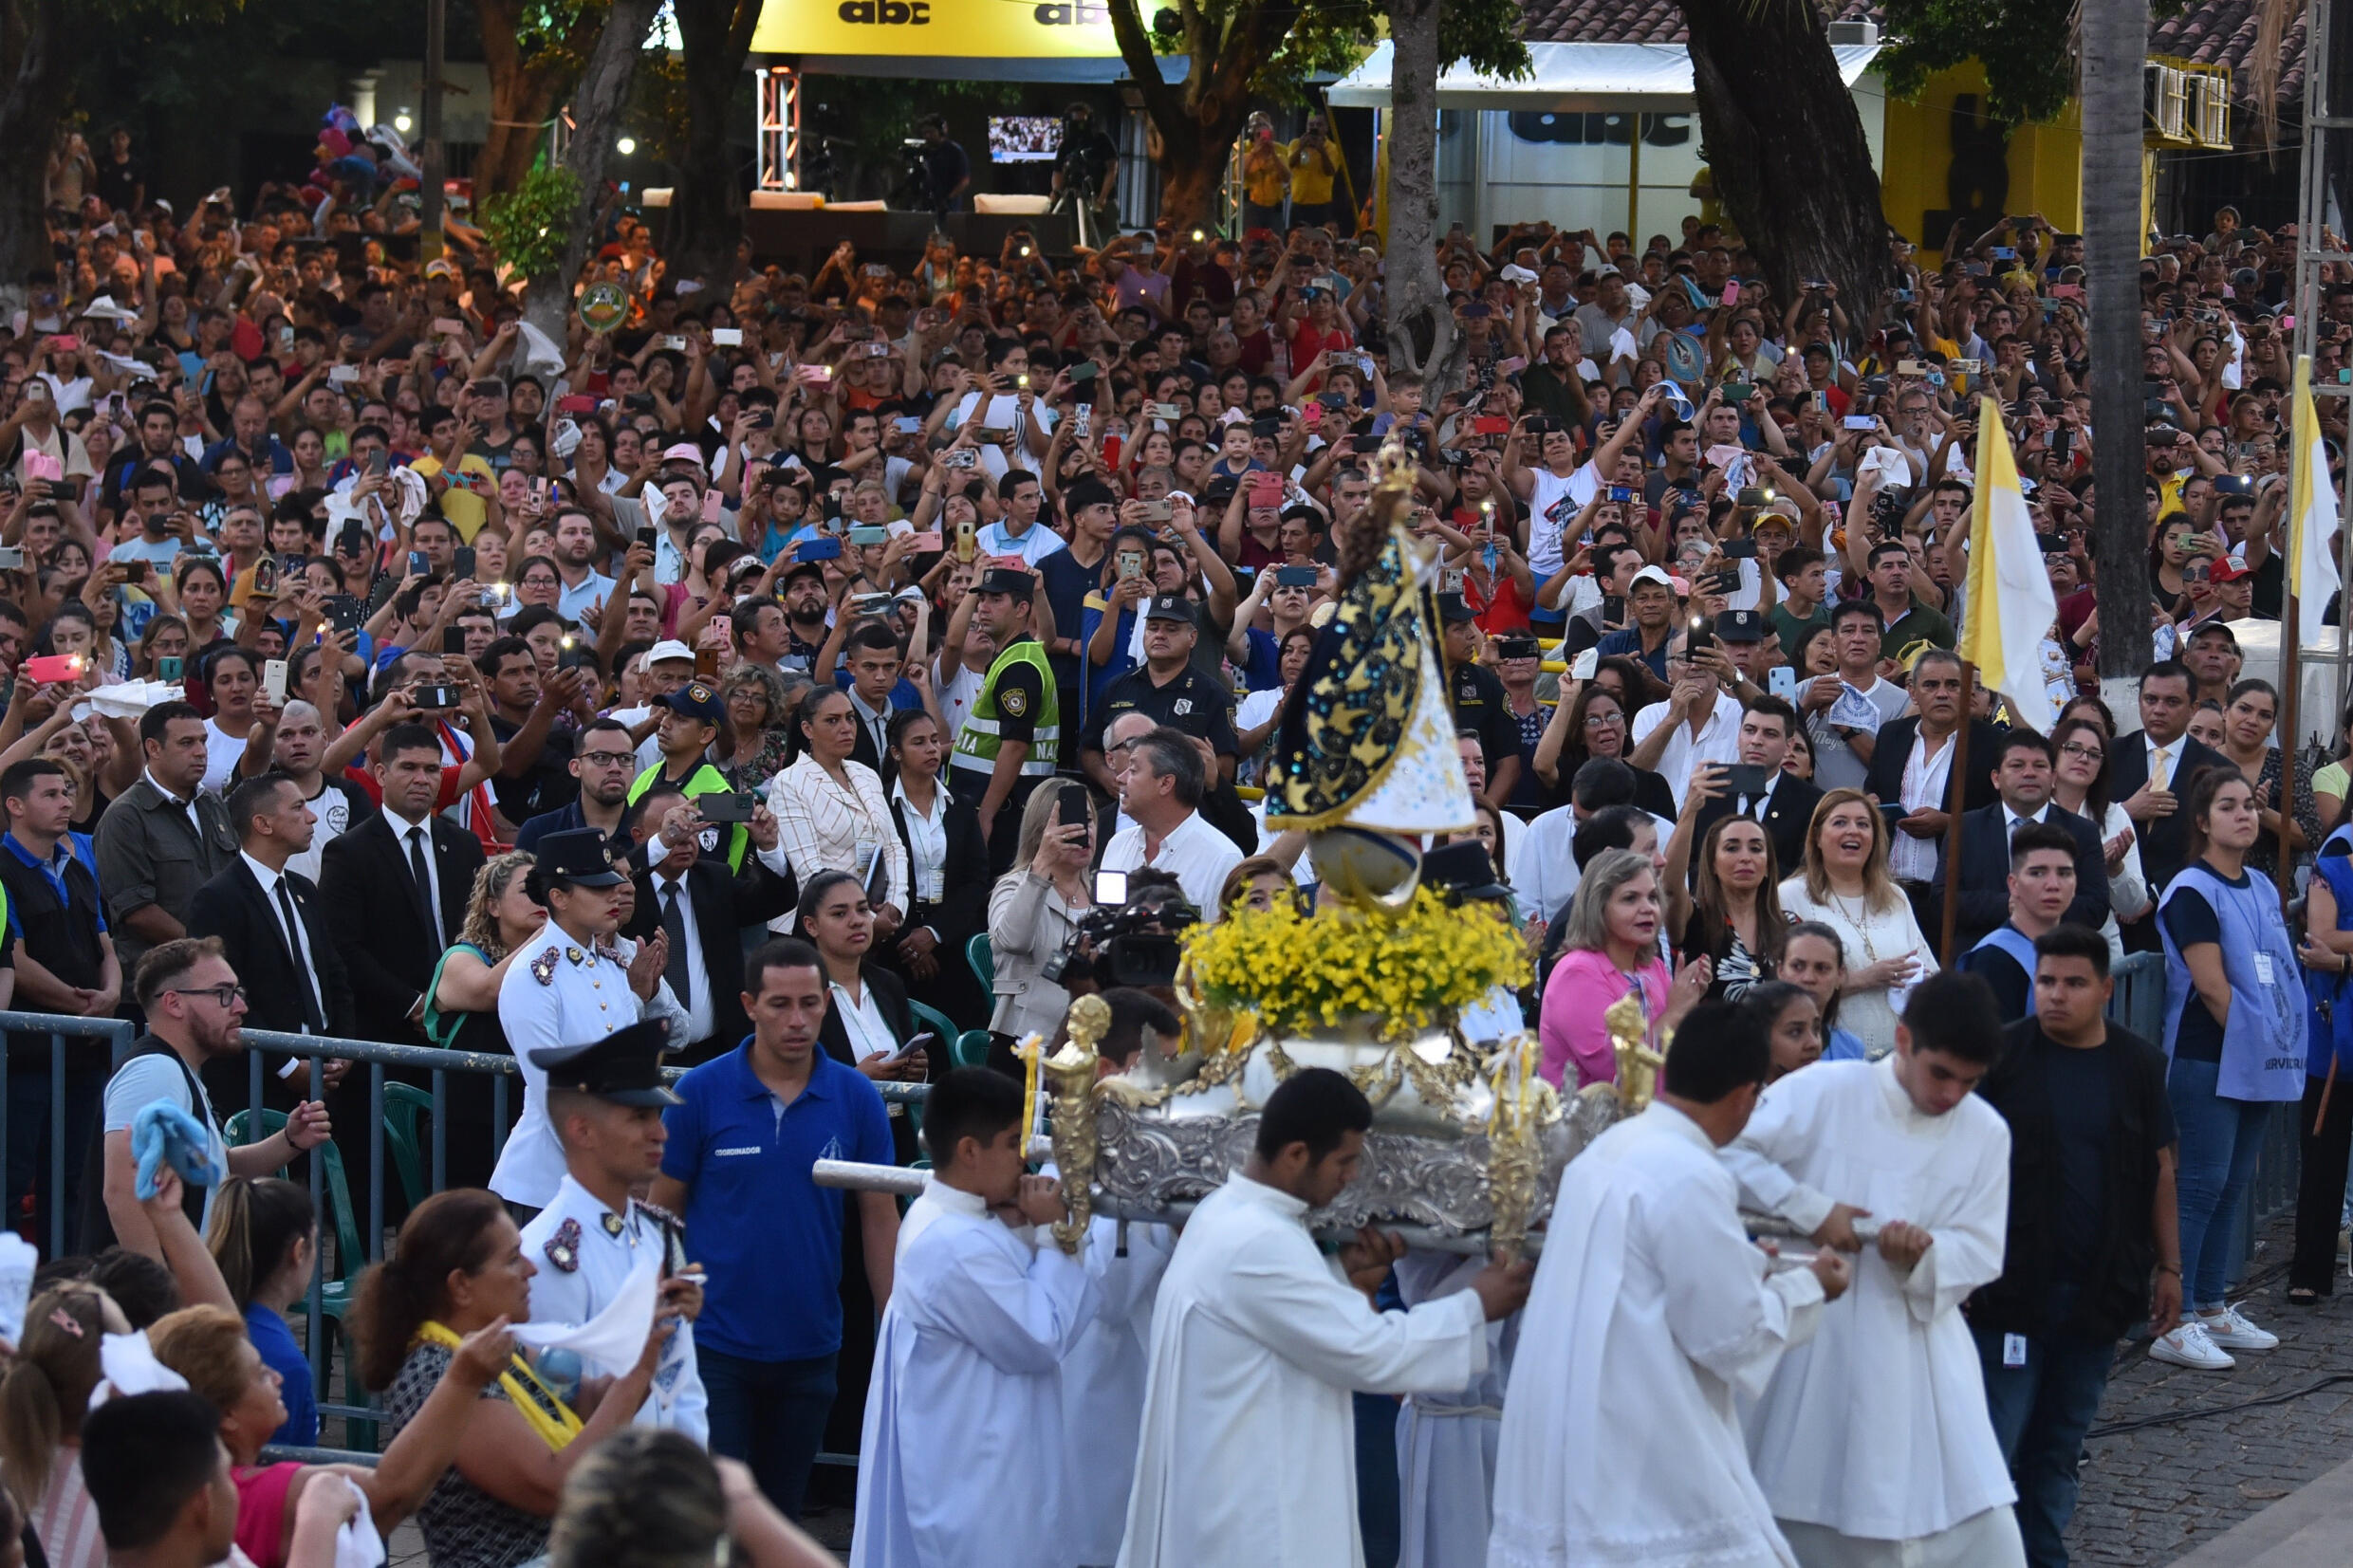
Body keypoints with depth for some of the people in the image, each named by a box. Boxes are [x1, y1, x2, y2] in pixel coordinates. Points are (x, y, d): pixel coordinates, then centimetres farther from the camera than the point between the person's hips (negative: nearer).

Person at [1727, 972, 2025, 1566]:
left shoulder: (1986, 1133, 1)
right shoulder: (1820, 1093, -9)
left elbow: (1981, 1254, 1)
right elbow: (1723, 1152, -13)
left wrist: (1924, 1257, -21)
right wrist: (1811, 1209, -18)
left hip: (1918, 1348, 2)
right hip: (1813, 1345, -2)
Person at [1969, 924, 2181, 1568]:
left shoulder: (2138, 1065, 6)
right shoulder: (2001, 1055, -3)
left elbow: (2160, 1170, 13)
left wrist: (2168, 1267, 12)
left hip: (2099, 1291, 3)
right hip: (2010, 1290, -3)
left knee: (2061, 1444, 10)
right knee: (1995, 1444, -5)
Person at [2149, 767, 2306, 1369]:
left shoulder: (2262, 889, 14)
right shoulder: (2191, 890, -10)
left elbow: (2279, 974, 16)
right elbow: (2211, 985, -15)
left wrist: (2276, 1049, 6)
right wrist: (2248, 1043, -11)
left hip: (2257, 1065, 8)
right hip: (2207, 1060, -8)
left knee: (2231, 1185, 11)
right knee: (2200, 1184, -9)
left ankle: (2212, 1309, 19)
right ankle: (2173, 1324, -7)